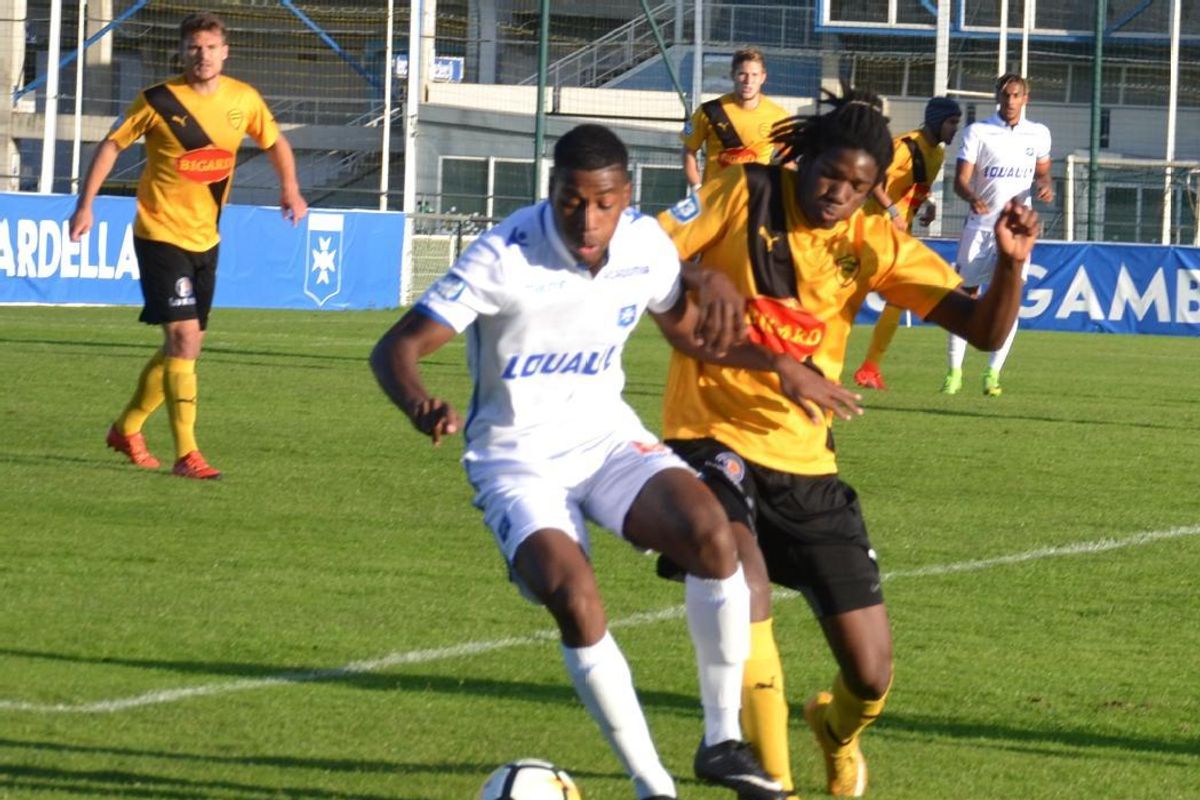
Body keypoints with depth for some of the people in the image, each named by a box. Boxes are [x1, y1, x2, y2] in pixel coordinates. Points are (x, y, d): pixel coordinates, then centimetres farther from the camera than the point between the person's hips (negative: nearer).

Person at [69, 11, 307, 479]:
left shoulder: (243, 100, 0)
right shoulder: (159, 101, -11)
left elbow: (275, 142, 18)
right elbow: (113, 144, -2)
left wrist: (290, 189, 6)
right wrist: (85, 204, -8)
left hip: (205, 240, 6)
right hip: (161, 234, -6)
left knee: (184, 347, 13)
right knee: (184, 338, -17)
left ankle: (127, 428, 33)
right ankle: (186, 454, -16)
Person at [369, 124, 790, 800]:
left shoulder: (646, 243, -6)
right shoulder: (506, 258, -21)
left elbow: (687, 329, 15)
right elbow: (397, 349, -23)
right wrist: (418, 405, -45)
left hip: (606, 435, 4)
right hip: (518, 459, -4)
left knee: (711, 532, -24)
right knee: (575, 599, -28)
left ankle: (723, 740, -9)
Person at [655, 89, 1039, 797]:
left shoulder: (875, 243, -1)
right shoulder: (743, 197, -7)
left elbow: (984, 329, -7)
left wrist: (1011, 264, -25)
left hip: (804, 461, 3)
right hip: (713, 438, -3)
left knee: (872, 674, 2)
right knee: (745, 575, -34)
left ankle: (838, 730, 42)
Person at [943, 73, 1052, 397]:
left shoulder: (1038, 134, 6)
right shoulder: (978, 132, -3)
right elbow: (960, 180, -8)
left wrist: (1045, 186, -3)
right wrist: (972, 198, -30)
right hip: (980, 225, -1)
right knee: (965, 296, 1)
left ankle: (993, 373, -1)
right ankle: (954, 370, 12)